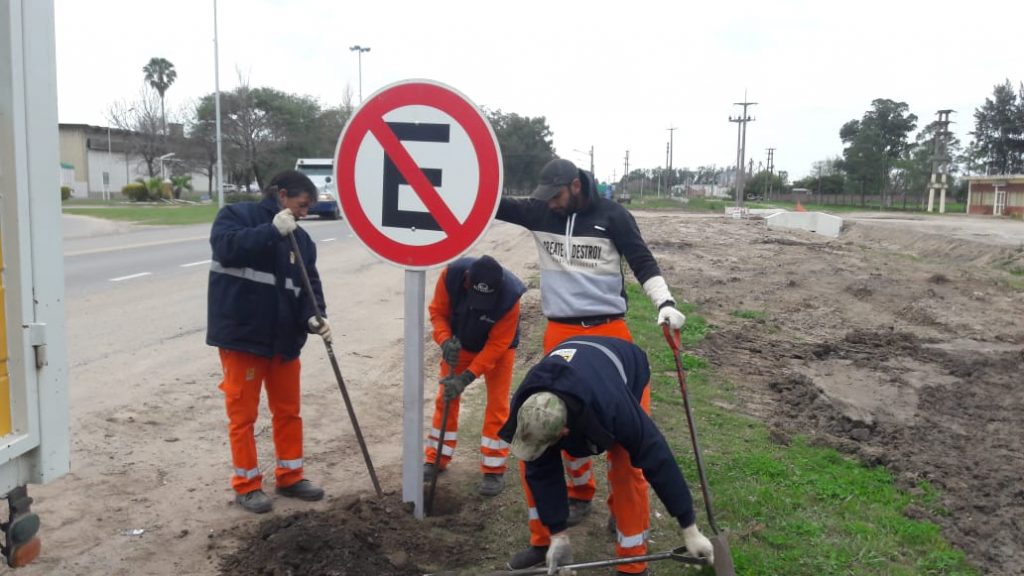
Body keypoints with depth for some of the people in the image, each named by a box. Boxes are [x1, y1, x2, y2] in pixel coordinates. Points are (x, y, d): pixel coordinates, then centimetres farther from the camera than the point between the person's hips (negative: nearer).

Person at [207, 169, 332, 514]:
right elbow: (226, 247, -24)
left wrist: (313, 317, -13)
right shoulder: (236, 215, -5)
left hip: (284, 339, 6)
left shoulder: (300, 239, 11)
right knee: (243, 414, 4)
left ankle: (290, 476, 29)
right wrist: (272, 231, -26)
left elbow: (308, 285, 6)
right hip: (242, 335, -6)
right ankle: (246, 485, 17)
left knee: (288, 410, 14)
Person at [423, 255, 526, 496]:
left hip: (498, 347, -3)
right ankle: (436, 459, 23)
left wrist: (467, 376, -34)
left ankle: (494, 470, 9)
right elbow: (438, 312, -16)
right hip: (459, 343, 3)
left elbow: (497, 344, -29)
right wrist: (445, 341, -35)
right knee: (445, 398, 8)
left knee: (497, 405, -5)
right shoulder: (451, 274, -32)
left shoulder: (510, 296, -38)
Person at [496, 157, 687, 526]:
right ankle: (581, 493, 29)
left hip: (610, 330, -2)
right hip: (560, 332, 3)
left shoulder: (612, 215, -4)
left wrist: (664, 303, -18)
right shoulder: (539, 212, 3)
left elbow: (643, 262, -4)